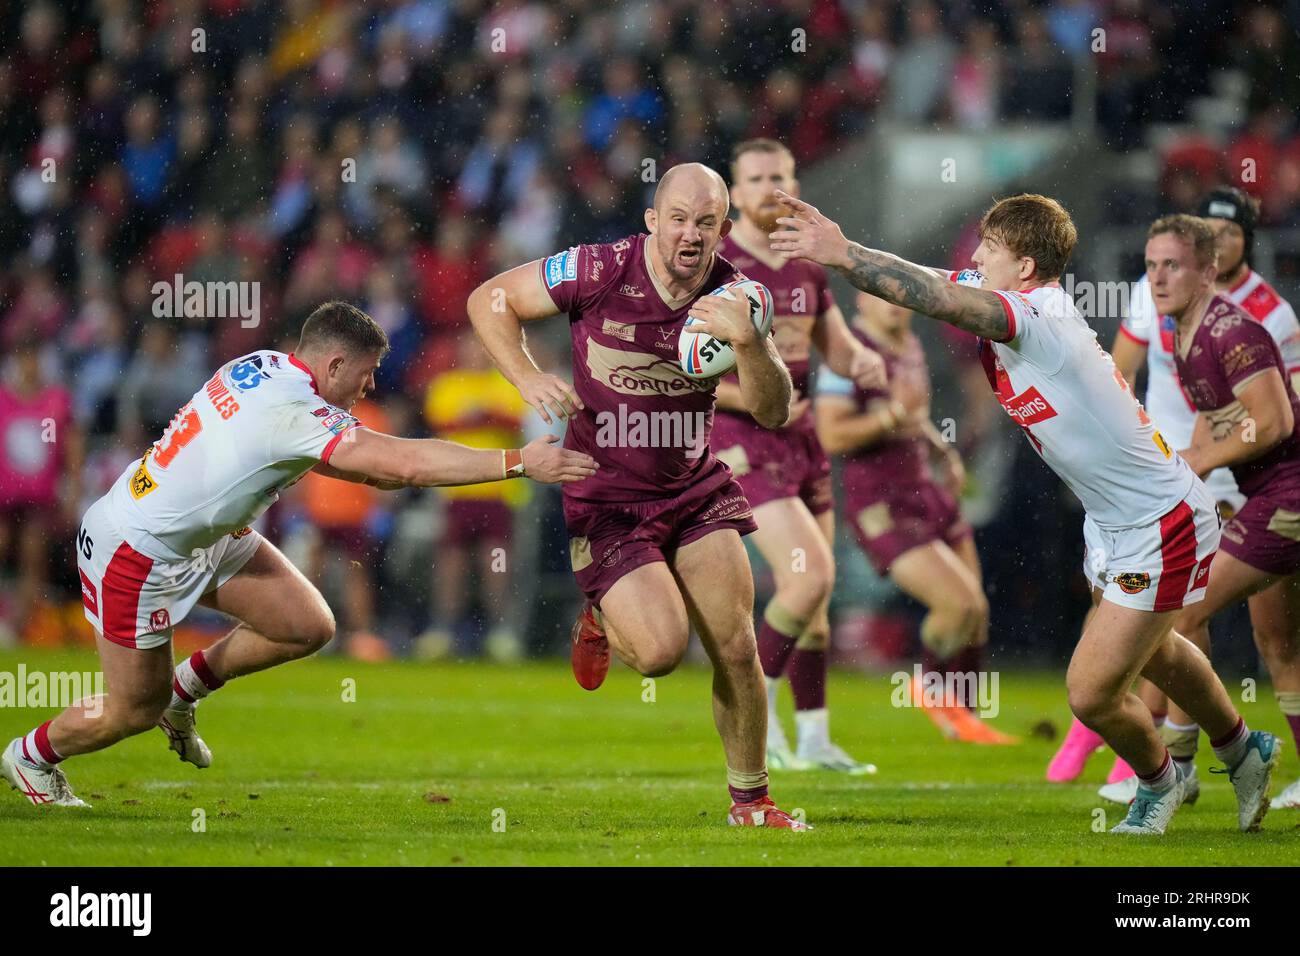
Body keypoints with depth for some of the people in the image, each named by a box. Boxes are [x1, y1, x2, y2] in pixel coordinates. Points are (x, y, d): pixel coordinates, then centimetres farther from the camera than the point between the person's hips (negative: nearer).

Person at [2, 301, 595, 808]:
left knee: (310, 627, 2)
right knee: (133, 712, 5)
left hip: (205, 534, 9)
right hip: (135, 552, -9)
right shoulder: (295, 412, -32)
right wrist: (519, 463, -35)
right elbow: (407, 463, -36)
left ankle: (182, 690, 22)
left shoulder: (265, 366, -4)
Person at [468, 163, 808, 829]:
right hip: (606, 500, -3)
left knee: (736, 649, -4)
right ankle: (601, 621, 20)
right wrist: (528, 379, -19)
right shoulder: (599, 272, -17)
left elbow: (773, 412, -12)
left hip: (694, 489, 3)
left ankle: (749, 801, 16)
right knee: (662, 650, -17)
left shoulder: (734, 296, -8)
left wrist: (748, 341, -30)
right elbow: (490, 301, -5)